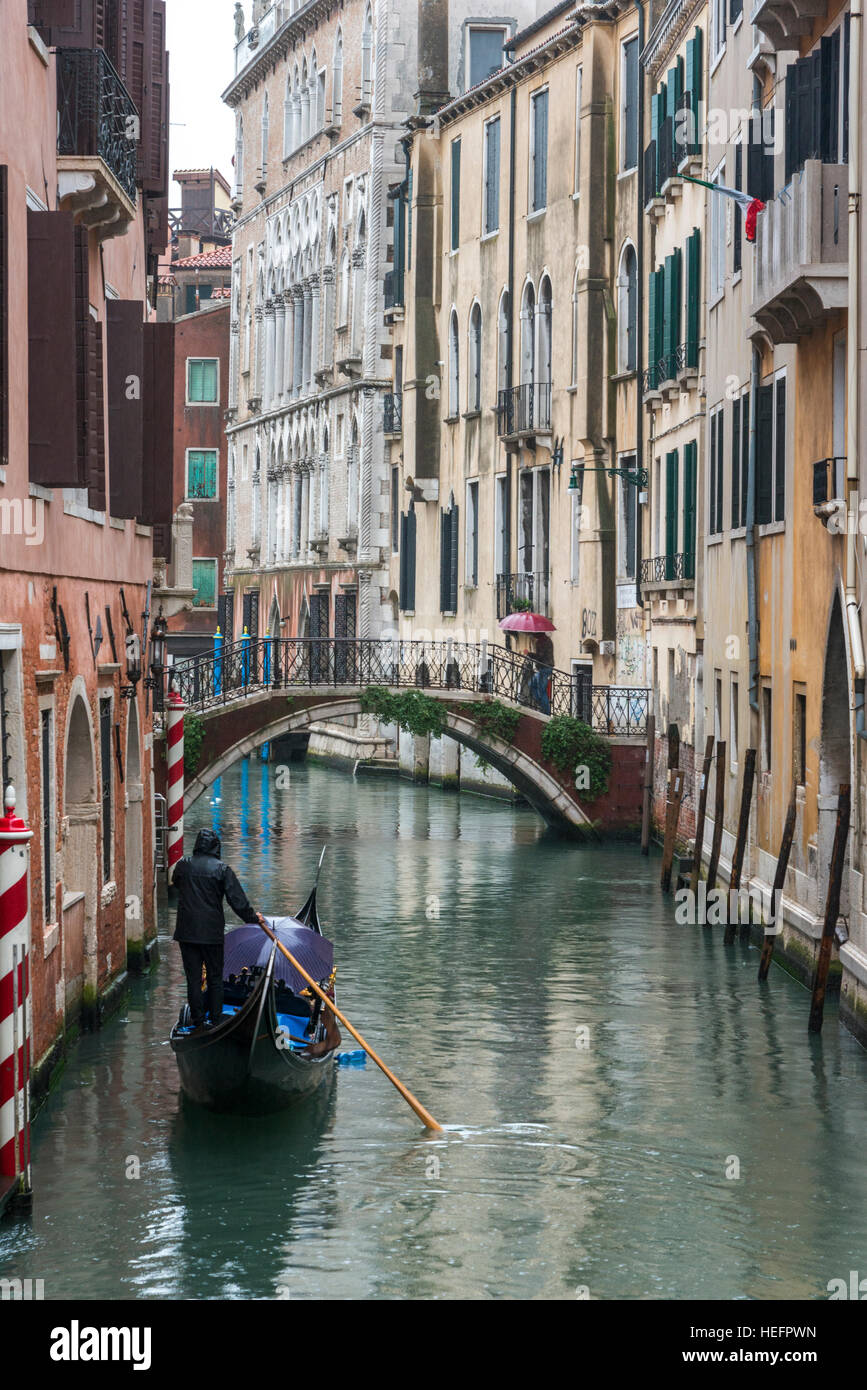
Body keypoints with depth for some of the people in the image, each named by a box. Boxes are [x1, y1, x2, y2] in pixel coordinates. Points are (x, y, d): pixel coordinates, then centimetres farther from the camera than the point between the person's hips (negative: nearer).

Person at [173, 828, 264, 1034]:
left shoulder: (183, 865, 1)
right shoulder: (222, 869, -7)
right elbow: (237, 899, -7)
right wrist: (252, 916, 7)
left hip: (186, 931, 2)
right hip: (212, 932, -2)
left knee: (193, 978, 6)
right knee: (215, 978, 10)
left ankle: (198, 1023, 5)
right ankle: (216, 1022, 10)